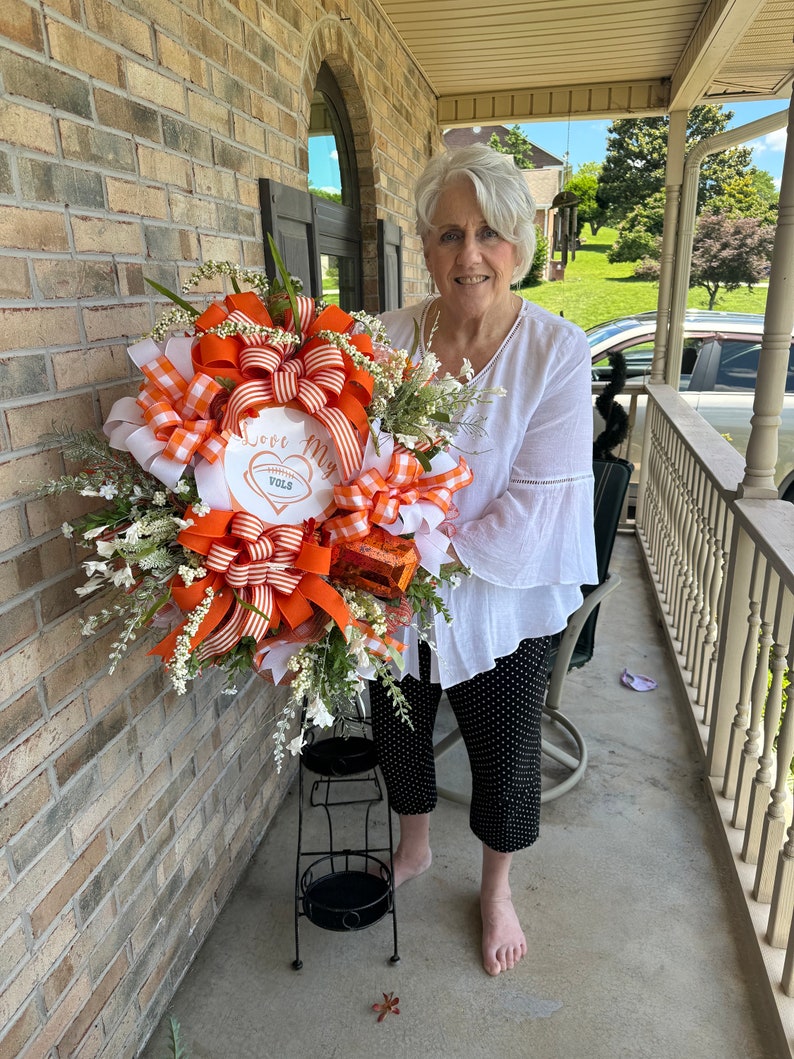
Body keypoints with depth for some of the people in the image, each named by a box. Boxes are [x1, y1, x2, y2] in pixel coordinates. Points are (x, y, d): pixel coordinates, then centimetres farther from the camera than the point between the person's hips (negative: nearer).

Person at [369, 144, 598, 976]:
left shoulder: (556, 351, -16)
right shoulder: (390, 337, -8)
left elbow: (533, 505, -20)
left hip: (500, 601, -3)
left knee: (504, 754, 17)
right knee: (398, 731, 24)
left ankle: (496, 889, 49)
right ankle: (414, 847, 57)